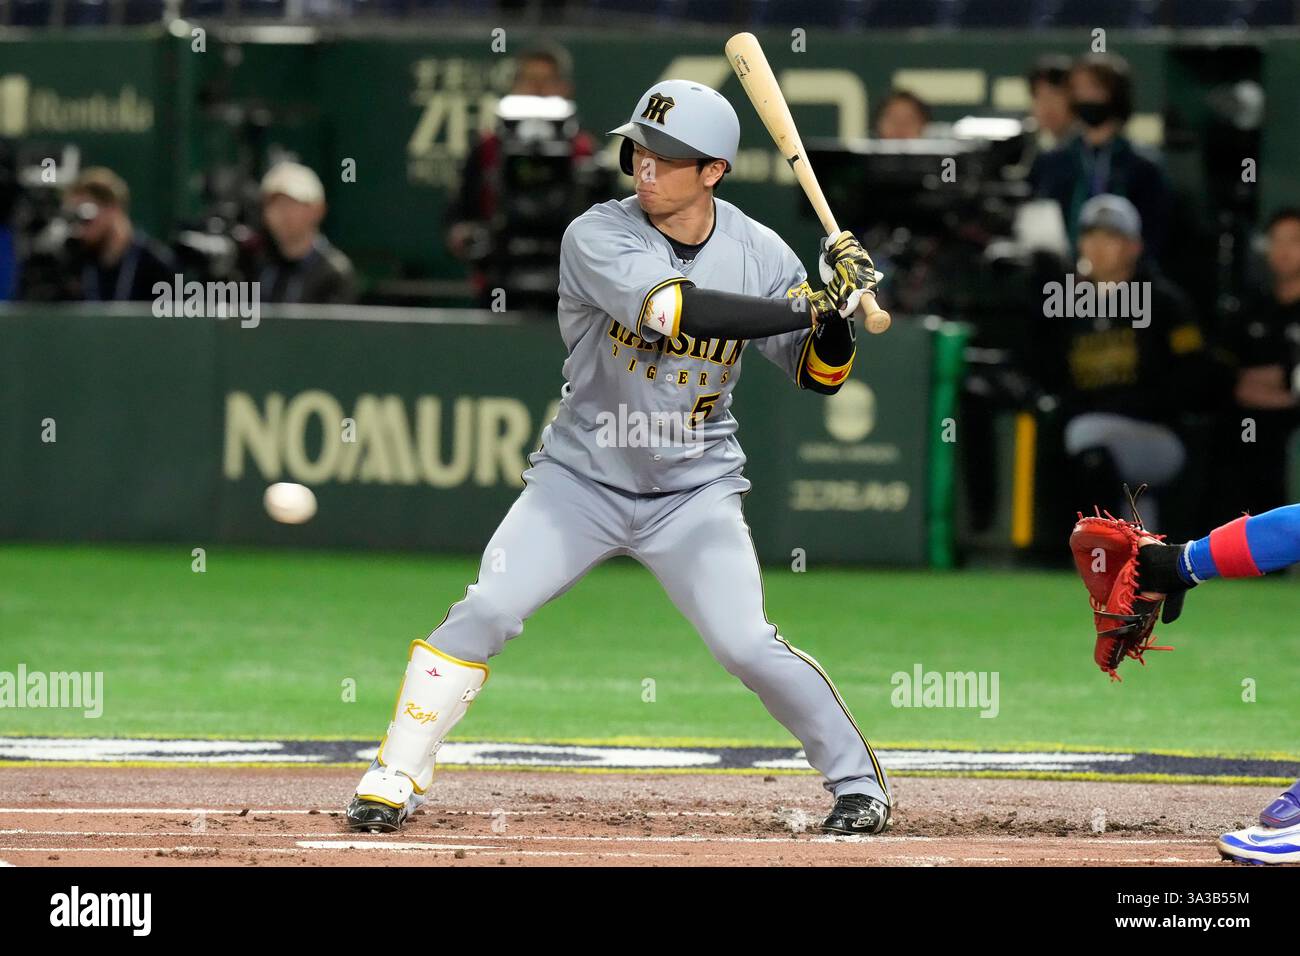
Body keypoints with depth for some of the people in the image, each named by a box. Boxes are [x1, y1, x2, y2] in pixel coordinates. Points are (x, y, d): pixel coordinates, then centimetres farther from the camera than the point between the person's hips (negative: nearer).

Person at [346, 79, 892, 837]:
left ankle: (859, 779, 5)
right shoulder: (599, 237, -16)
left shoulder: (759, 254, -6)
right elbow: (670, 308, -34)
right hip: (582, 478, -1)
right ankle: (394, 780, -3)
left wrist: (838, 317, -21)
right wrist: (808, 306, -35)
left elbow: (818, 377, 1)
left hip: (694, 490, 1)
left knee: (747, 645, -12)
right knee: (486, 611, -13)